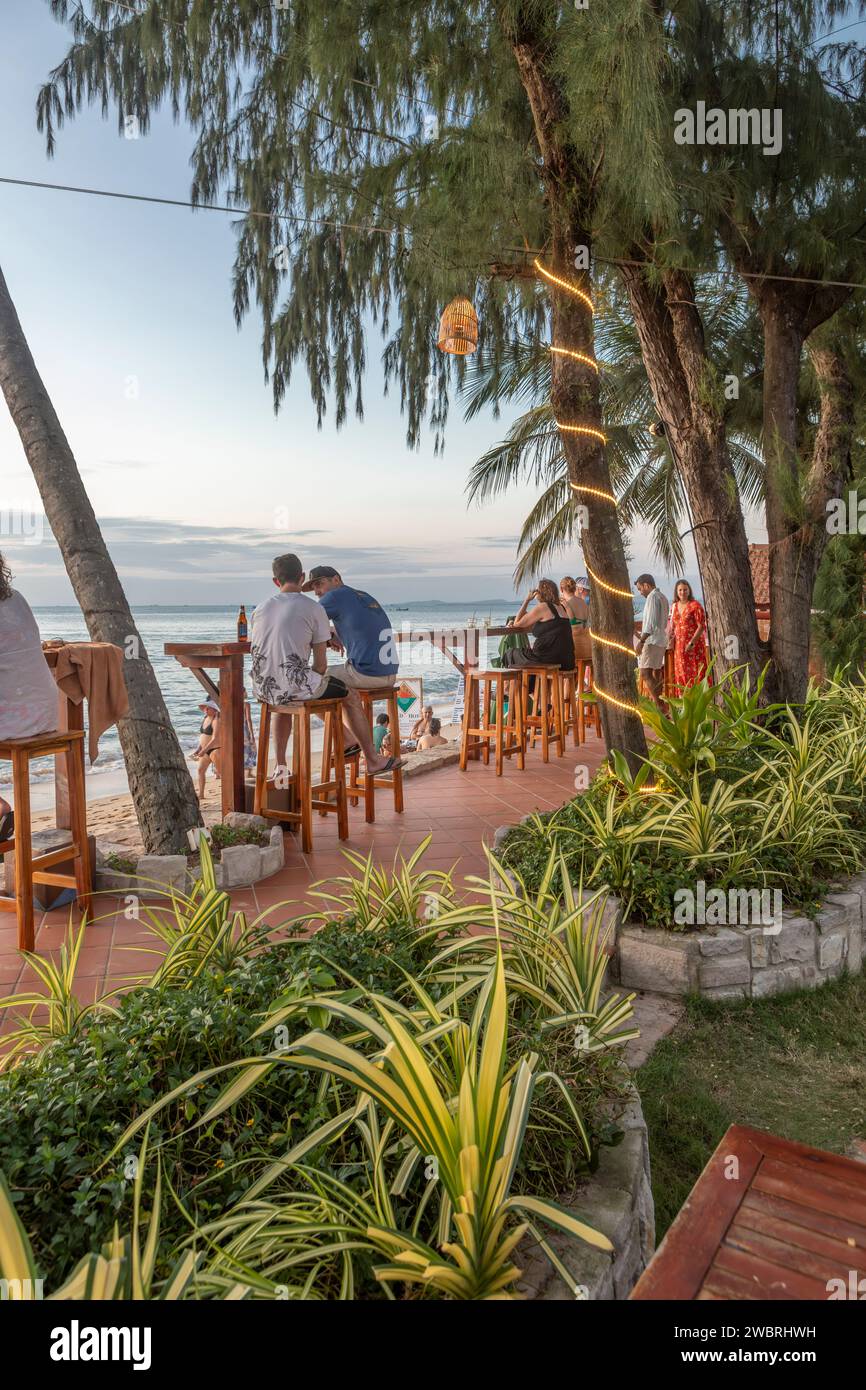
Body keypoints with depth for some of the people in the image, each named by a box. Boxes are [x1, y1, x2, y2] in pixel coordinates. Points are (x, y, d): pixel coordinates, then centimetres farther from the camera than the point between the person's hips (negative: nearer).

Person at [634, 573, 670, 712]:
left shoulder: (652, 597, -10)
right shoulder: (663, 597, 19)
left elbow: (651, 622, -20)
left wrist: (641, 640, -22)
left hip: (652, 640, -10)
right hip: (661, 641, 10)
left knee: (645, 673, -15)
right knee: (656, 674, 12)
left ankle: (660, 706, -20)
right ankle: (659, 705, 15)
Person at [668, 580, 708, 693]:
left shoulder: (695, 605, -9)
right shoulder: (674, 606, 10)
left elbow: (702, 626, -13)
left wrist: (692, 643, -19)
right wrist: (671, 638, 5)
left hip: (695, 644, -6)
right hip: (679, 646, 6)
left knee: (696, 673, -4)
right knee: (682, 673, 7)